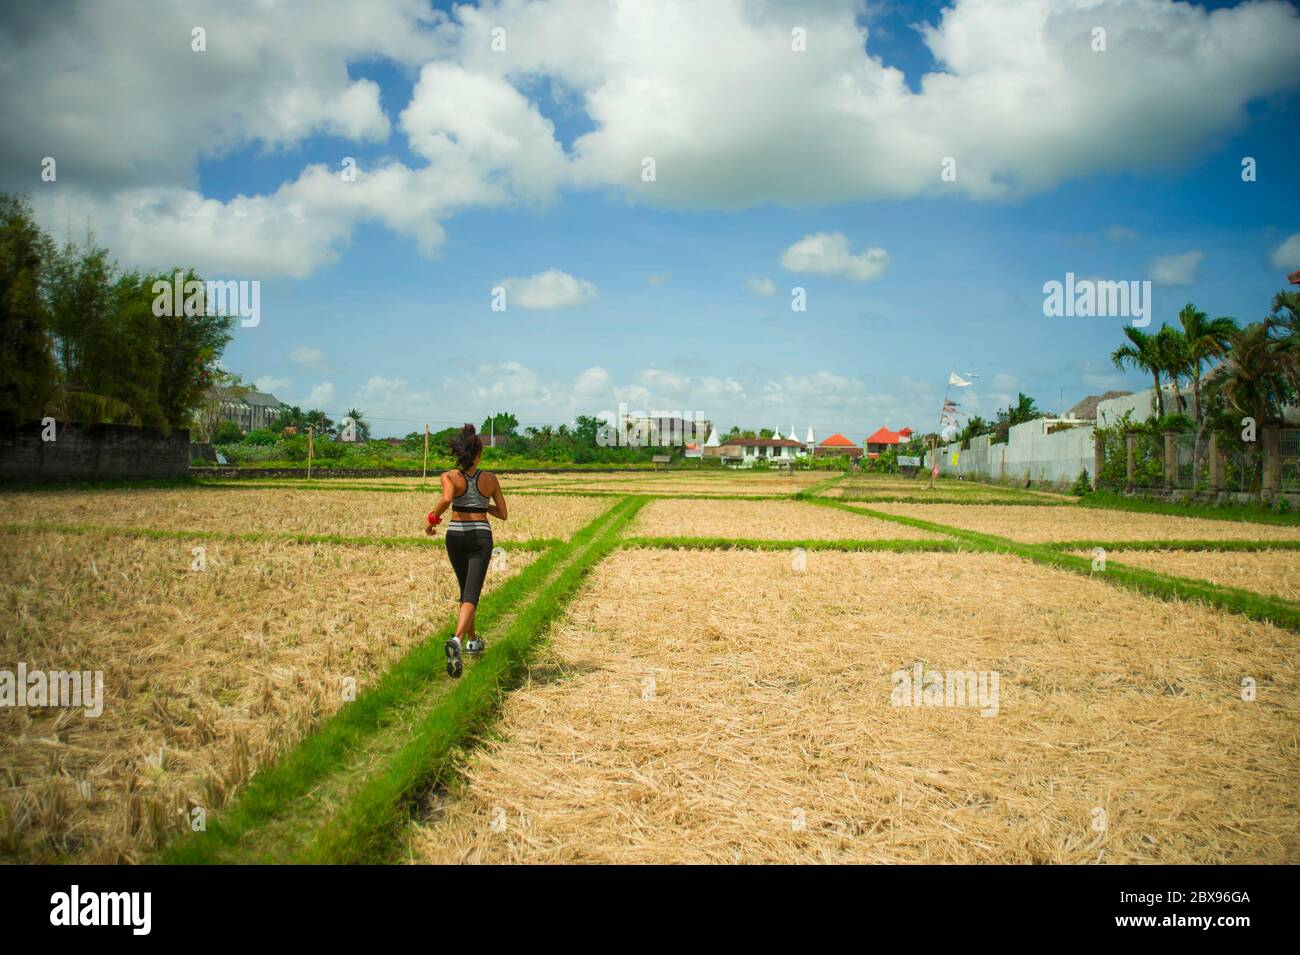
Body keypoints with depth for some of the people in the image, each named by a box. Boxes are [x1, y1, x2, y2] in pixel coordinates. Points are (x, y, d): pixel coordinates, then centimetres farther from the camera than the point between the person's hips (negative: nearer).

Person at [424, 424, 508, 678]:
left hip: (456, 535, 2)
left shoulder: (450, 477, -4)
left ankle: (472, 640, 39)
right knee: (471, 595, -11)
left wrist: (432, 520, -10)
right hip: (481, 537, -2)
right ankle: (457, 640, -37)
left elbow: (446, 498, -26)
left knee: (466, 589, 24)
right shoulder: (490, 479, 2)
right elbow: (502, 514, 8)